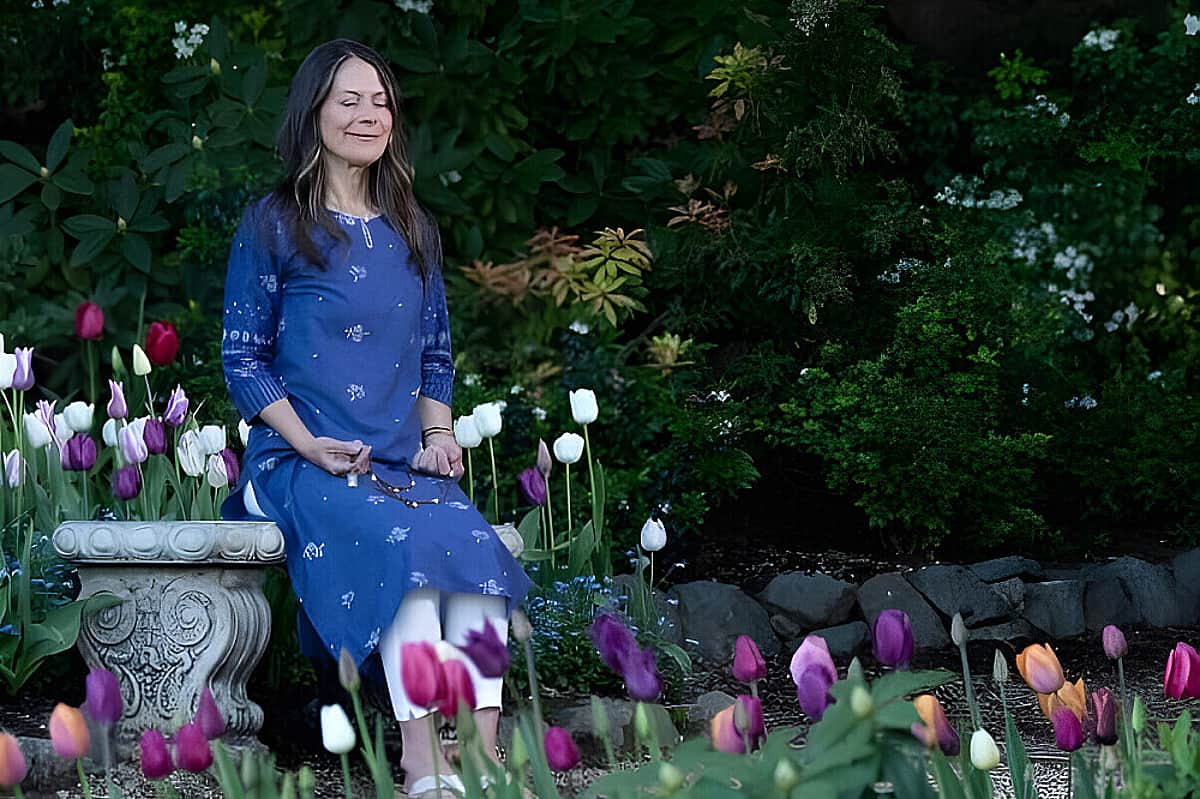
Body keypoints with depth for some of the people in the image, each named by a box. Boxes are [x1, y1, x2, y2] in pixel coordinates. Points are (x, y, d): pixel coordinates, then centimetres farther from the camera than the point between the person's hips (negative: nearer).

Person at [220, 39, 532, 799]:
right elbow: (244, 358, 2)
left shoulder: (414, 231, 19)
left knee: (478, 544, -29)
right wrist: (311, 447, -11)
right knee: (403, 543, -35)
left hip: (406, 463, 4)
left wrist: (438, 436, 4)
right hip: (304, 460, -4)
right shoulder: (274, 226, 4)